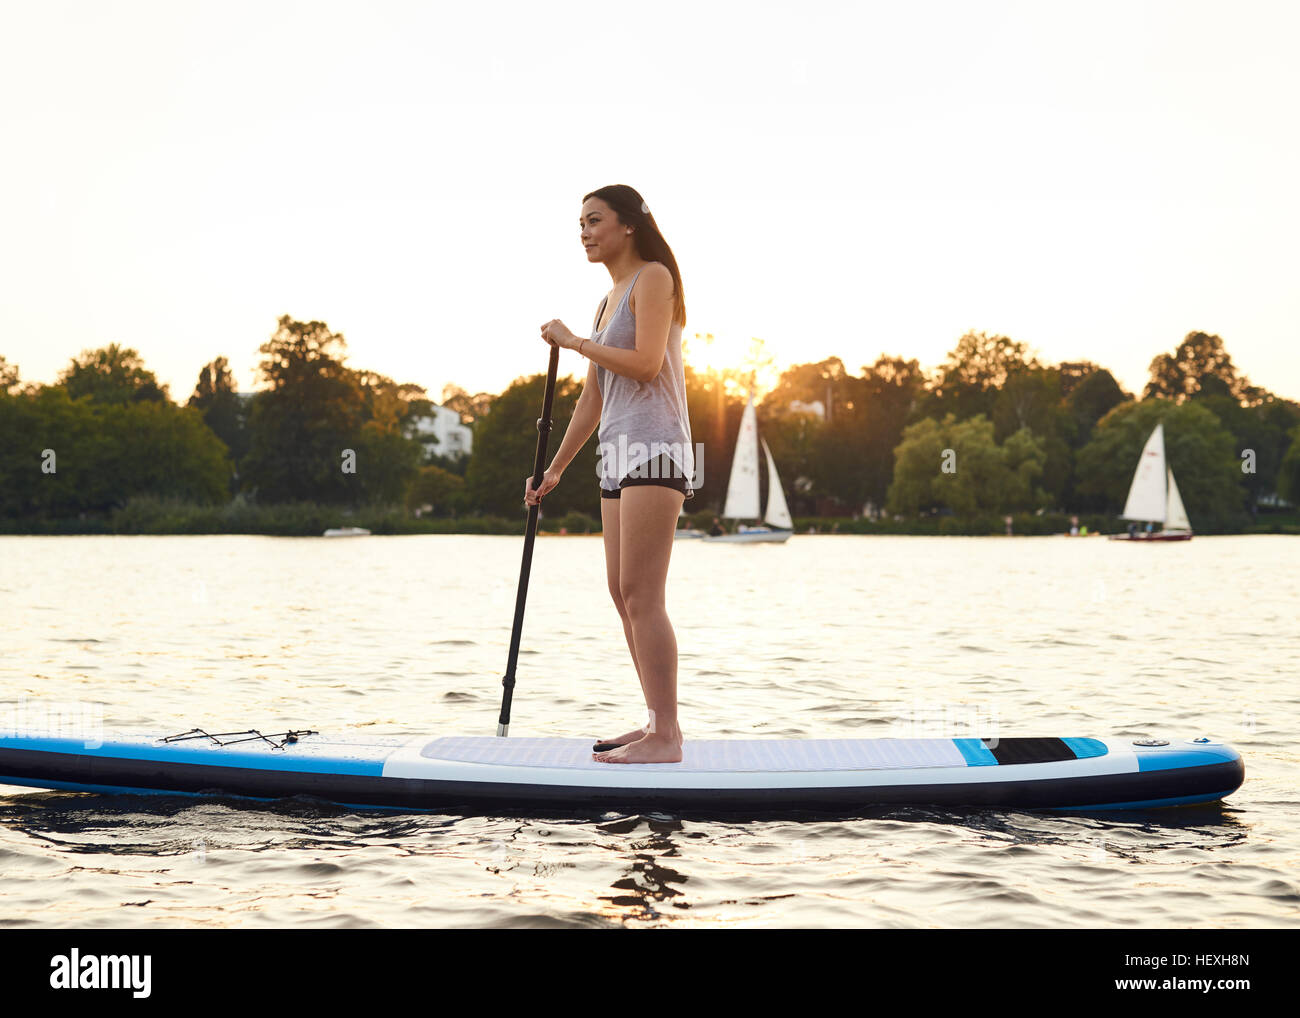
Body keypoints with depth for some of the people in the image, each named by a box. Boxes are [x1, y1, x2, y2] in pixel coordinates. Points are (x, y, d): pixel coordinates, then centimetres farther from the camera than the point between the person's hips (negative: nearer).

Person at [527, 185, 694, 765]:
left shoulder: (654, 278, -4)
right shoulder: (610, 299, 22)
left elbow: (646, 363, -18)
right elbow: (593, 396, 23)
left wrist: (573, 342, -9)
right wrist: (555, 469, 22)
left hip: (653, 447, -10)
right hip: (619, 453, 10)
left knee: (641, 594, -13)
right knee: (622, 593, 8)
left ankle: (664, 737, -12)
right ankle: (657, 722, 14)